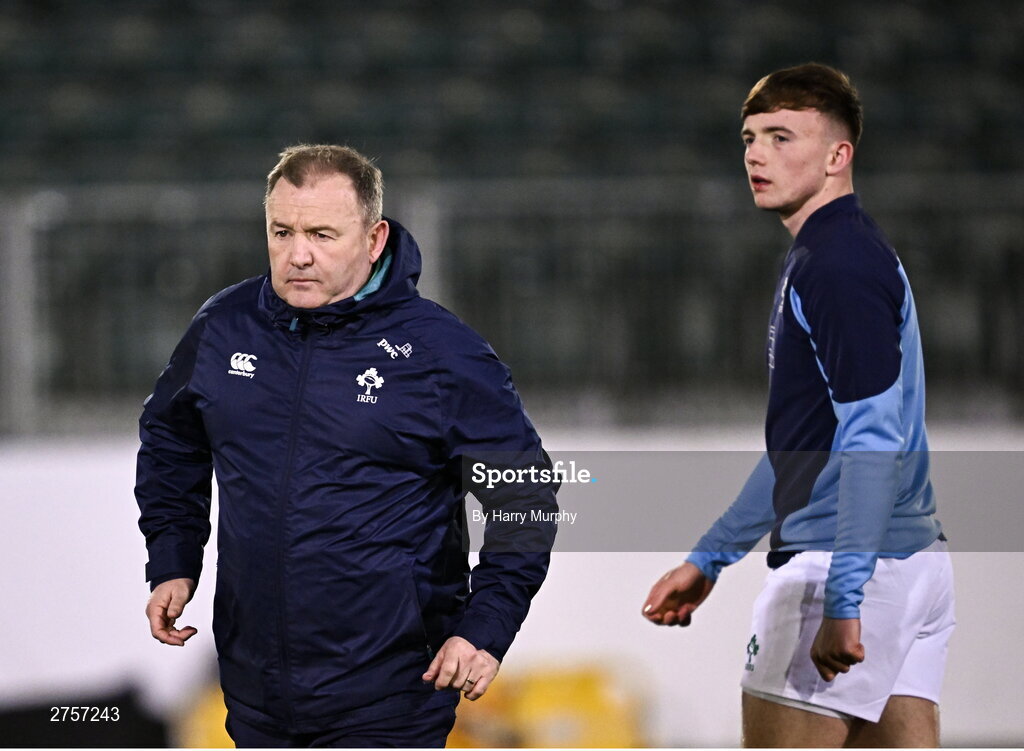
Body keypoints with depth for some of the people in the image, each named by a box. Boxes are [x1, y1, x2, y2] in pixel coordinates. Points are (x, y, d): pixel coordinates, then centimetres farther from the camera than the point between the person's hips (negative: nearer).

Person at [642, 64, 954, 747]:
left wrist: (842, 600, -26)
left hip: (850, 564, -10)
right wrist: (709, 558, 29)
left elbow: (875, 440, -21)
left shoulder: (839, 263, -13)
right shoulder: (831, 255, 20)